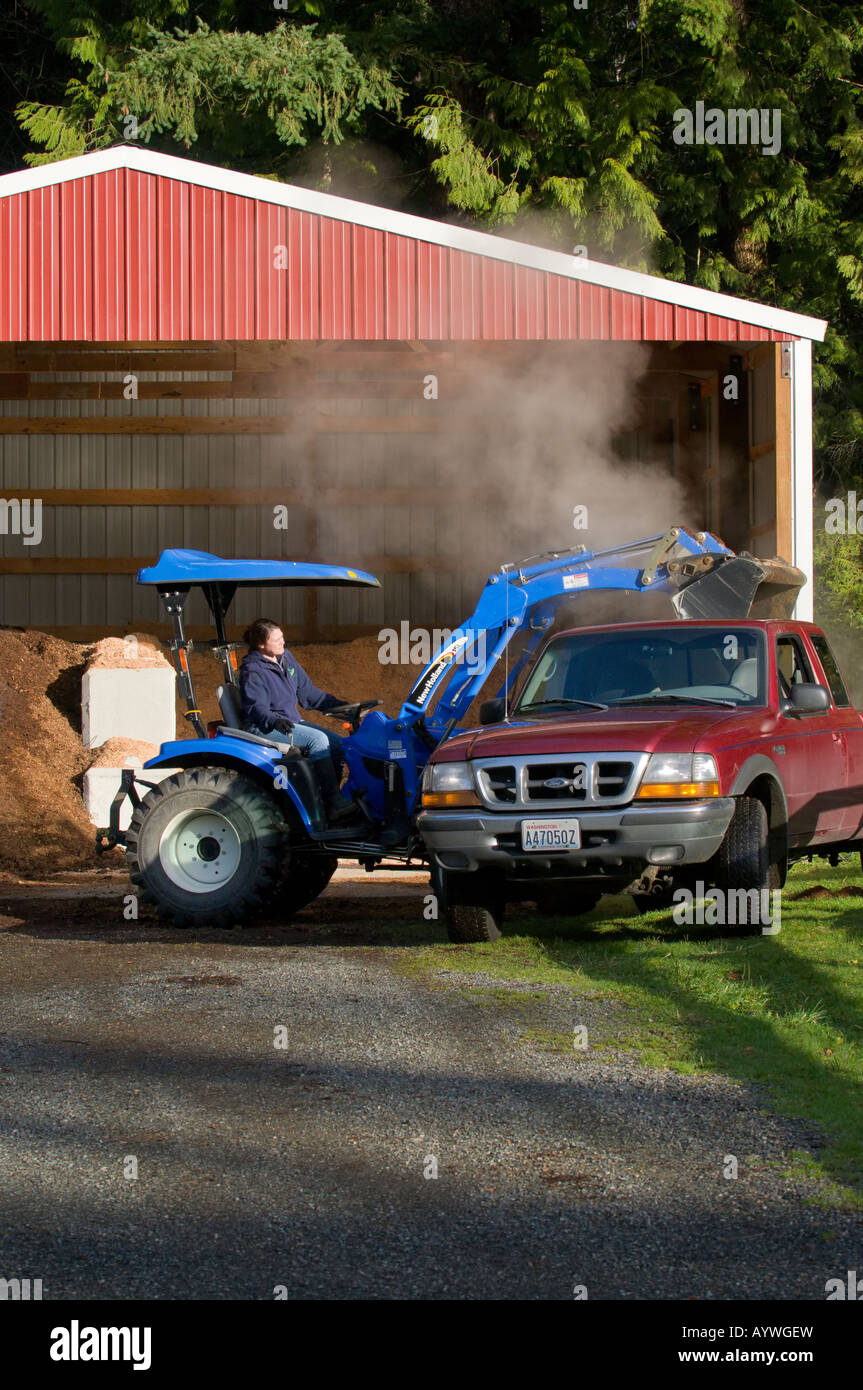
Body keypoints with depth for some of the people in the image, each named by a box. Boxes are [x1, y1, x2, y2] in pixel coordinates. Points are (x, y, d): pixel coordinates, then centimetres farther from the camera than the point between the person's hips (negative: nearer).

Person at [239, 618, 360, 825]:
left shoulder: (286, 658, 11)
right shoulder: (252, 671, -12)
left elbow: (307, 692, 17)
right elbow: (256, 707, -22)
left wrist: (338, 704, 10)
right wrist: (274, 721, -42)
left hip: (292, 721, 8)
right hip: (263, 728, -8)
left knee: (336, 743, -11)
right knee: (317, 739, -28)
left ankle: (326, 798, -8)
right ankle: (335, 804, -31)